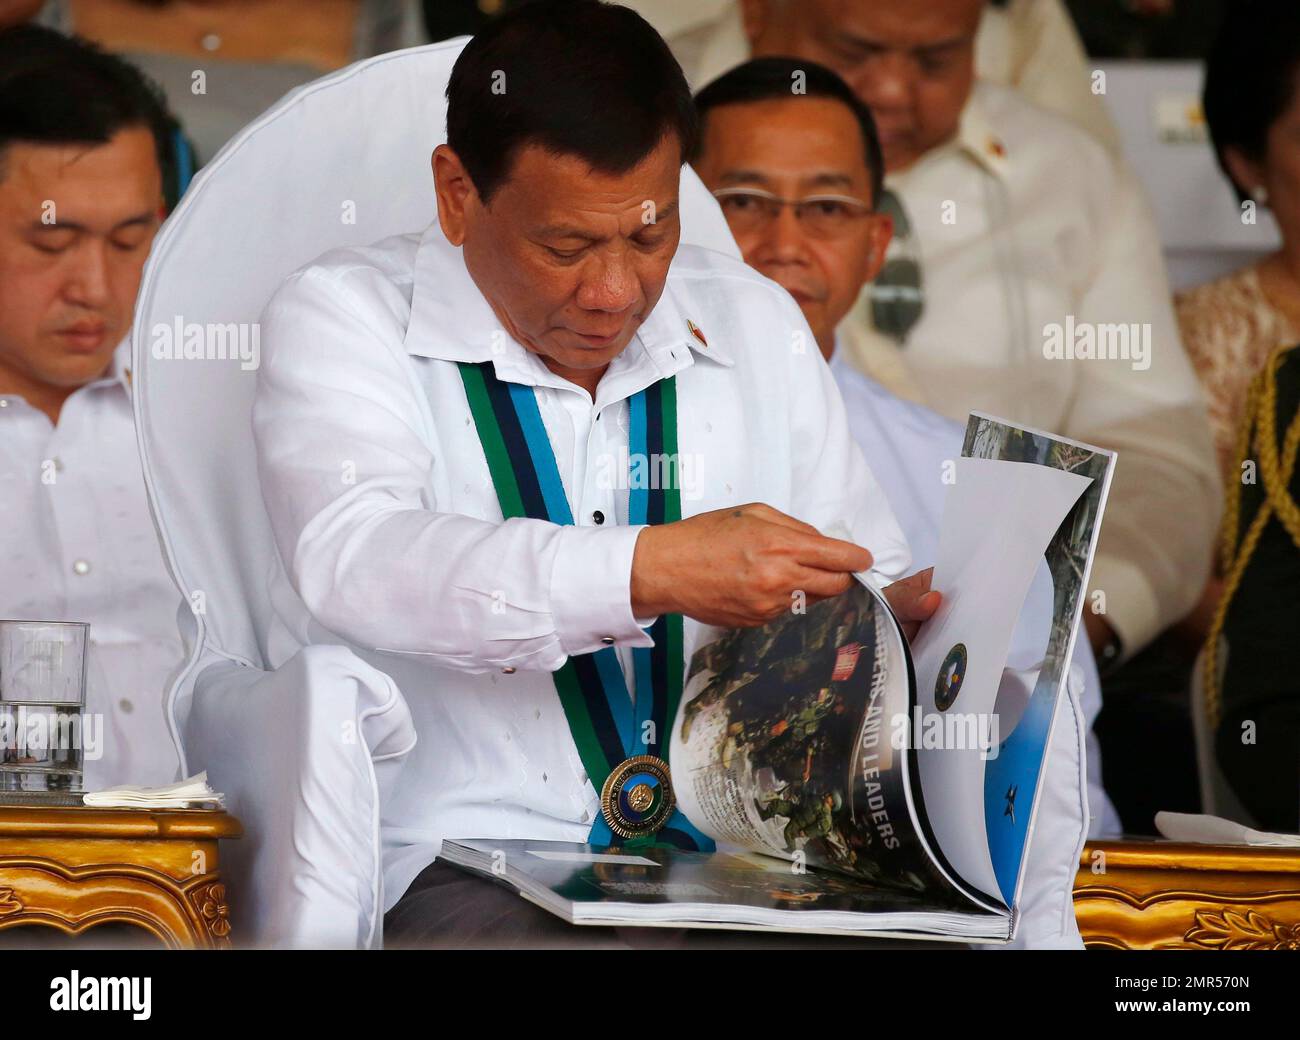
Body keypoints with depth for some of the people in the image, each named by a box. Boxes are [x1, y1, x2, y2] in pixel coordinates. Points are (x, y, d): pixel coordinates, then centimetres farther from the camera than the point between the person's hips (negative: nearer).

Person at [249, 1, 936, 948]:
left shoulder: (755, 324, 18)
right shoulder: (342, 318, 2)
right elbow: (352, 560, -18)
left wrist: (904, 622, -4)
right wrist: (653, 572, -29)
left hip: (740, 868, 5)